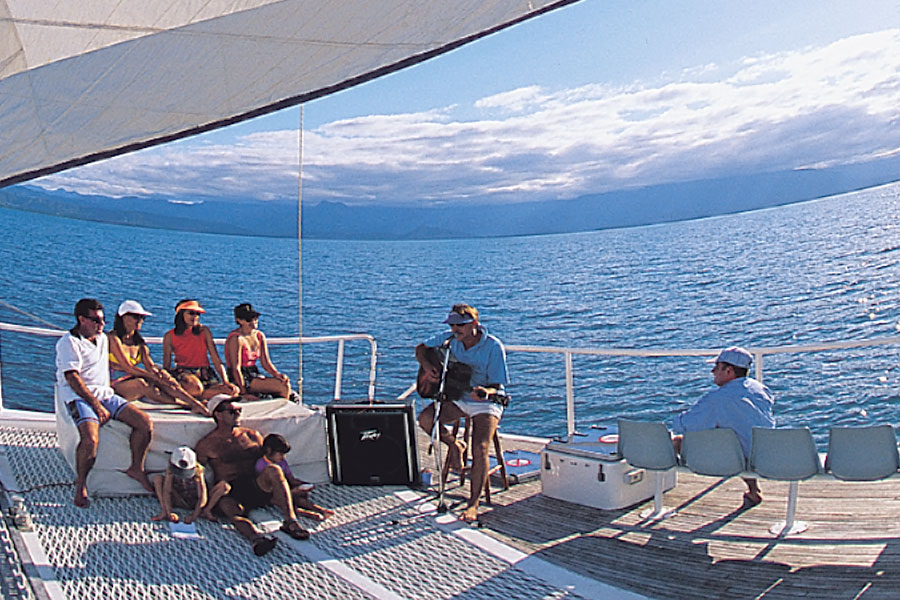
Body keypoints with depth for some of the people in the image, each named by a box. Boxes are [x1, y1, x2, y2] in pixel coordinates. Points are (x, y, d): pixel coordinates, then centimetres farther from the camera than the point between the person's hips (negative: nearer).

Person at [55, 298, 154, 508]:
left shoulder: (103, 339, 17)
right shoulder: (69, 342, -7)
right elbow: (72, 378, -15)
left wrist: (105, 401, 18)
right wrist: (96, 405, -19)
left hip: (105, 394, 7)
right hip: (79, 397, -7)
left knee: (145, 423, -10)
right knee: (90, 439, -32)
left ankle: (136, 468, 7)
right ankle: (80, 483, -6)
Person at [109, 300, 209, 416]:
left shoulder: (139, 342, 14)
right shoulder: (113, 338, -7)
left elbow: (150, 366, 2)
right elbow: (128, 368, -16)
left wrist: (159, 373, -23)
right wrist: (155, 377, -23)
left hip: (135, 381, 6)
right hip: (116, 385, -6)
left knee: (163, 375, -23)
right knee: (140, 383, -37)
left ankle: (197, 404, -37)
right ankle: (188, 405, -35)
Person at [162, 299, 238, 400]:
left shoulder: (204, 331, 5)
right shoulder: (170, 336, 1)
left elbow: (216, 359, 1)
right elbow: (166, 365, 5)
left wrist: (225, 381, -8)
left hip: (204, 372, 4)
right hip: (183, 372, -4)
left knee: (233, 389, -23)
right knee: (196, 388, -41)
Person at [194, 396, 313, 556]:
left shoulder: (252, 435, 21)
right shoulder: (205, 445, 10)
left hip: (256, 489, 3)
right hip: (229, 493, -3)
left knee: (273, 471, -28)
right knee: (228, 508, -37)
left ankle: (291, 521, -39)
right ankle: (256, 538, -63)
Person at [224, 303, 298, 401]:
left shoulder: (260, 336, 9)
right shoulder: (236, 339, -14)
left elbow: (266, 363, 9)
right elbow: (236, 368, -16)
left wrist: (277, 374, -10)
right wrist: (243, 392, -18)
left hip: (254, 376, 7)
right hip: (240, 379, -7)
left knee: (286, 383, -15)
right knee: (282, 386, -22)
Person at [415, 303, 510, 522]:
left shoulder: (493, 347, -17)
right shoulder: (450, 338, -5)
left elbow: (497, 386, -15)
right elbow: (422, 348, 8)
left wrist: (486, 392, -38)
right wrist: (427, 366, -14)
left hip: (486, 404, -4)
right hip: (457, 398, 5)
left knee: (480, 450, -23)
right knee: (426, 418, -22)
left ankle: (473, 505, -10)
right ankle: (454, 446, 6)